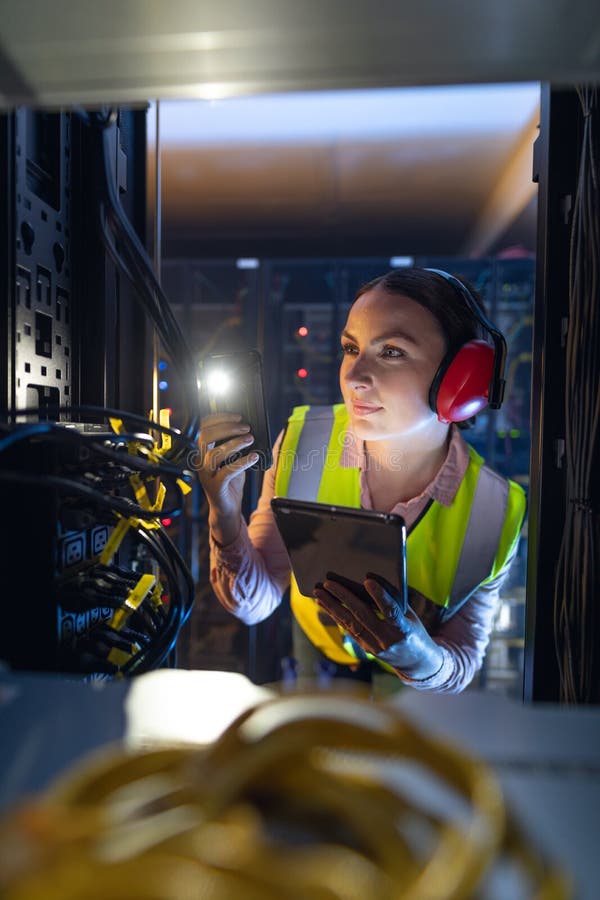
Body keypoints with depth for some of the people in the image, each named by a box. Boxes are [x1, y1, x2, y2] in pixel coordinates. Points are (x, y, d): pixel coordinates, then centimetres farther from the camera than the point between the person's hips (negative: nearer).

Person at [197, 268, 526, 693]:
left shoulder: (495, 510, -27)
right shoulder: (300, 441, -25)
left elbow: (463, 661, -17)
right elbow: (256, 602, -20)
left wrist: (420, 657, -38)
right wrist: (225, 516, -38)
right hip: (311, 650, 0)